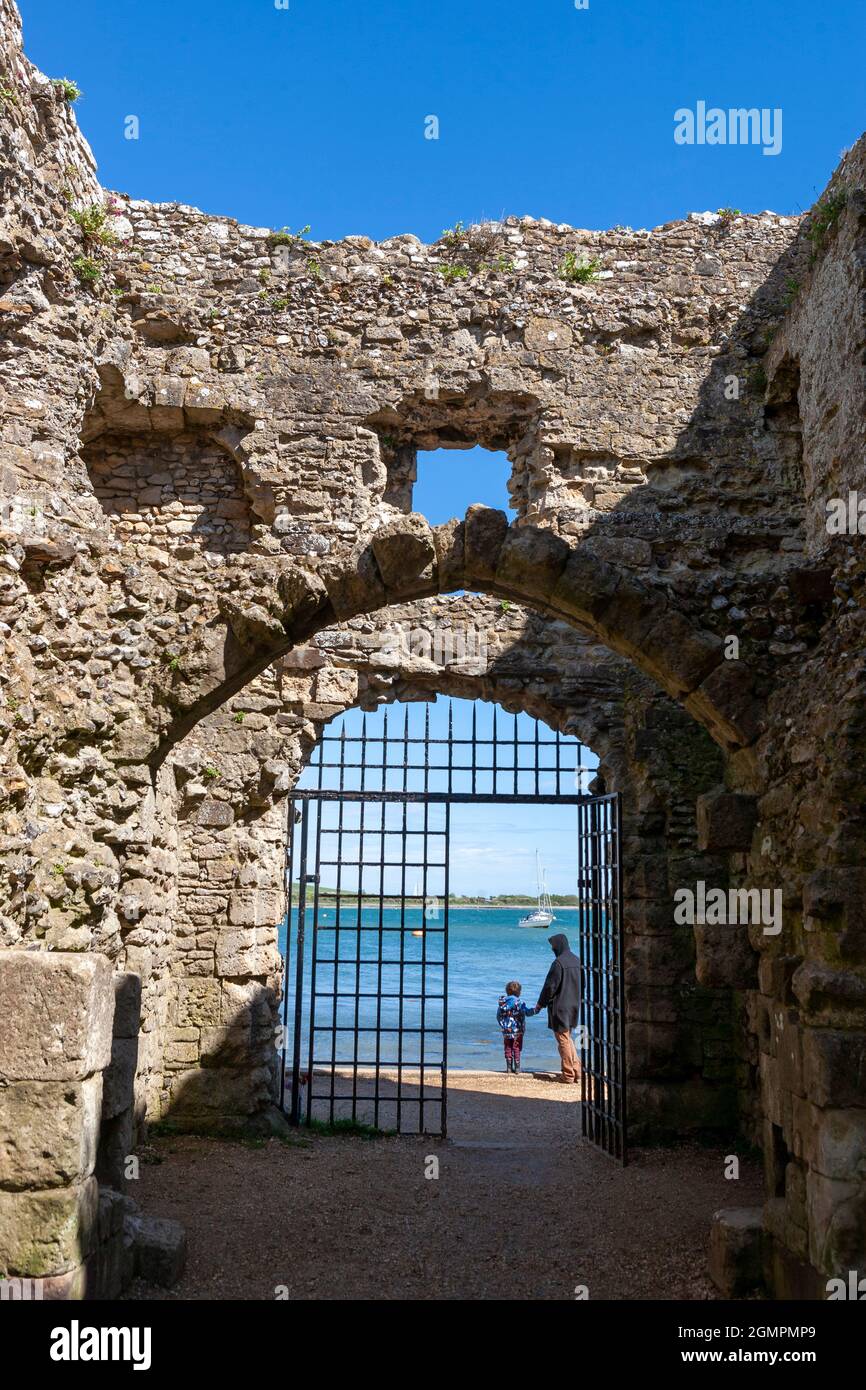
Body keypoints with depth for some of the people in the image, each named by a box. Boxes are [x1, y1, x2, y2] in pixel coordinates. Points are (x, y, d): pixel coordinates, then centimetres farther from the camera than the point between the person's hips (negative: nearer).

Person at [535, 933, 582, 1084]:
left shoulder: (558, 963, -19)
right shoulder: (576, 960, 6)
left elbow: (550, 986, -16)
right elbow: (582, 984, 14)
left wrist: (540, 1003, -4)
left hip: (560, 1007, -8)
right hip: (574, 1006, 8)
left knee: (563, 1040, 2)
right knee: (567, 1037, 20)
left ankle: (568, 1075, 8)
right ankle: (576, 1070, 17)